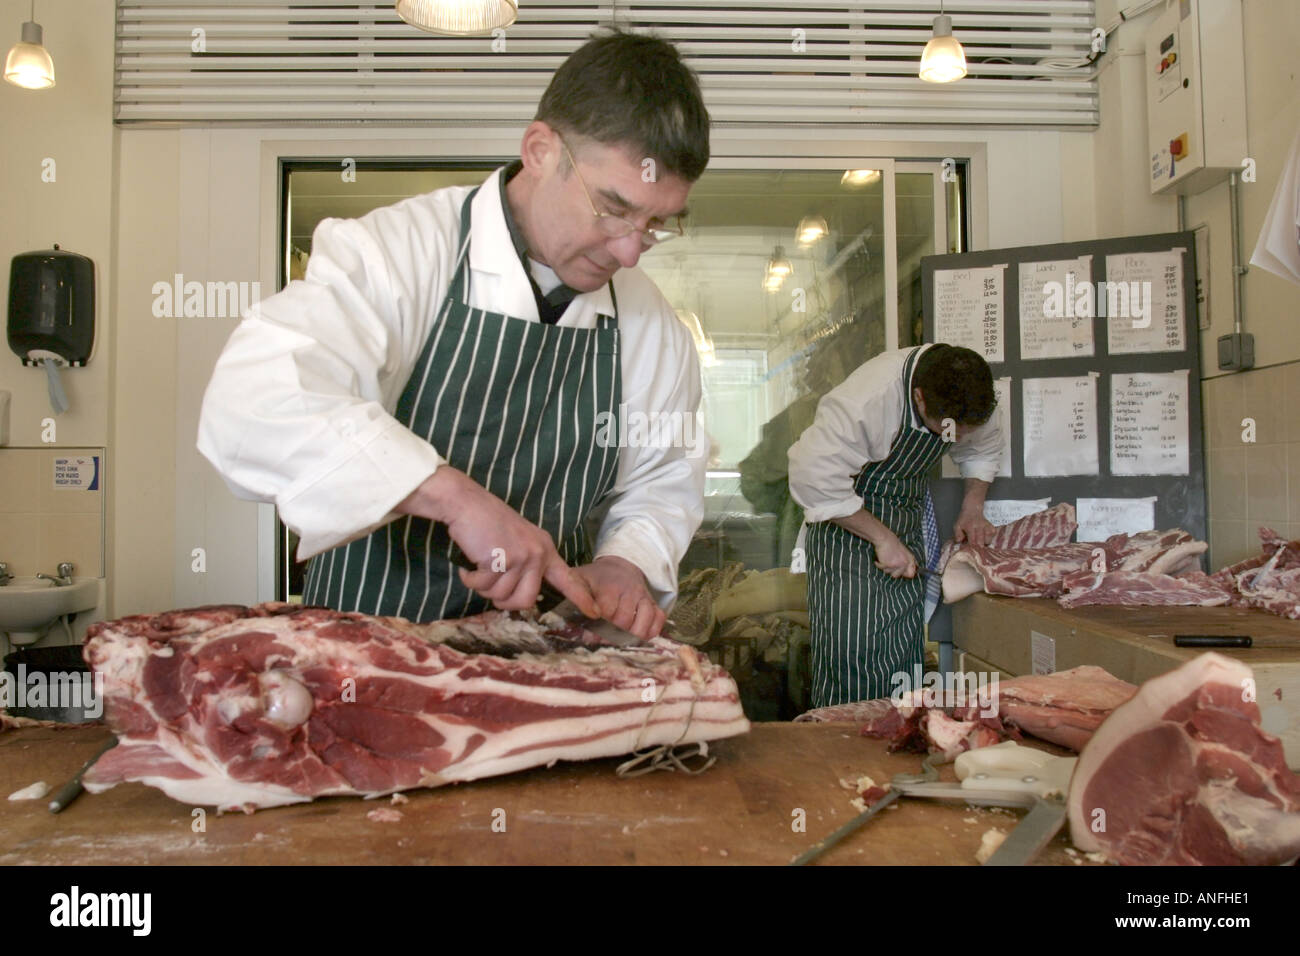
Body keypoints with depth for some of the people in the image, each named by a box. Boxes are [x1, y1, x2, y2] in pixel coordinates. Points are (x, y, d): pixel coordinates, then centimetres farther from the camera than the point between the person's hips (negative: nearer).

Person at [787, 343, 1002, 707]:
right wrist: (881, 537, -23)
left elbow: (984, 448, 14)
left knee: (904, 656, 3)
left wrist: (973, 507, 0)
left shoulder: (964, 397, -8)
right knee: (849, 659, -11)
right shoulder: (865, 400, -30)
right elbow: (814, 478, -28)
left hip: (907, 525, 6)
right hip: (847, 524, -6)